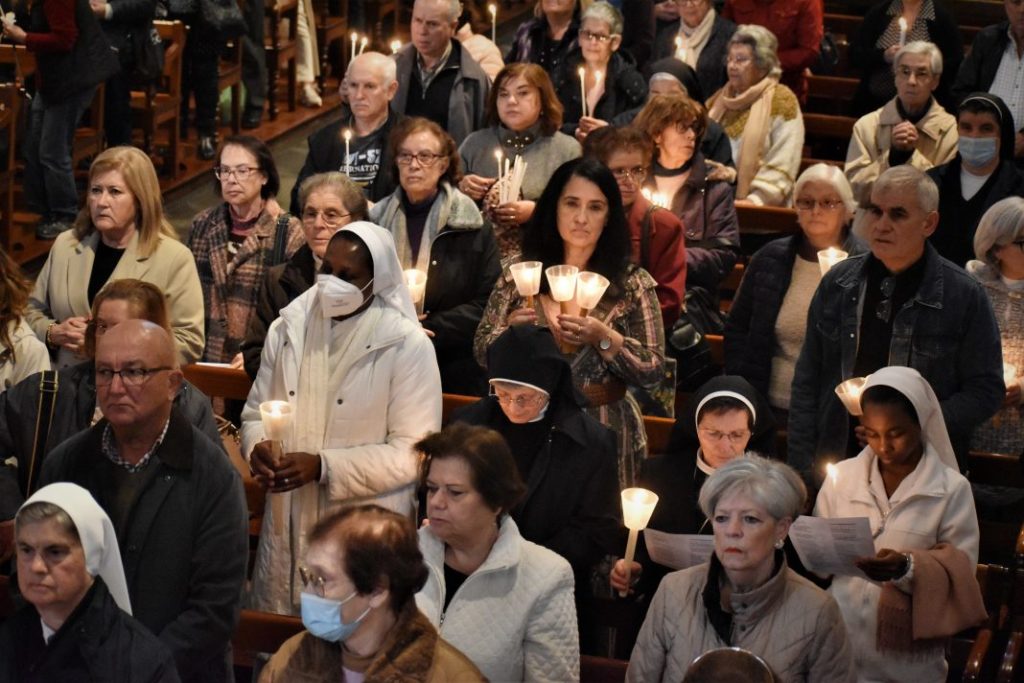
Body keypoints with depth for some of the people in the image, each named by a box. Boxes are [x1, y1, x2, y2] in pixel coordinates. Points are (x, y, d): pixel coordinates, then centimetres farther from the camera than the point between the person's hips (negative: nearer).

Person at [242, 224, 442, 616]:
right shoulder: (289, 328, 4)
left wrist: (323, 467, -20)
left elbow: (411, 453, -13)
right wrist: (258, 447, -12)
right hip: (286, 525, 4)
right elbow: (255, 413, 11)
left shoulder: (406, 346, -9)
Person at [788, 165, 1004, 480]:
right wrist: (802, 468, 4)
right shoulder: (838, 283, 6)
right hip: (839, 462, 3)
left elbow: (986, 391, -2)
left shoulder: (964, 296, -4)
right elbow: (807, 383, 10)